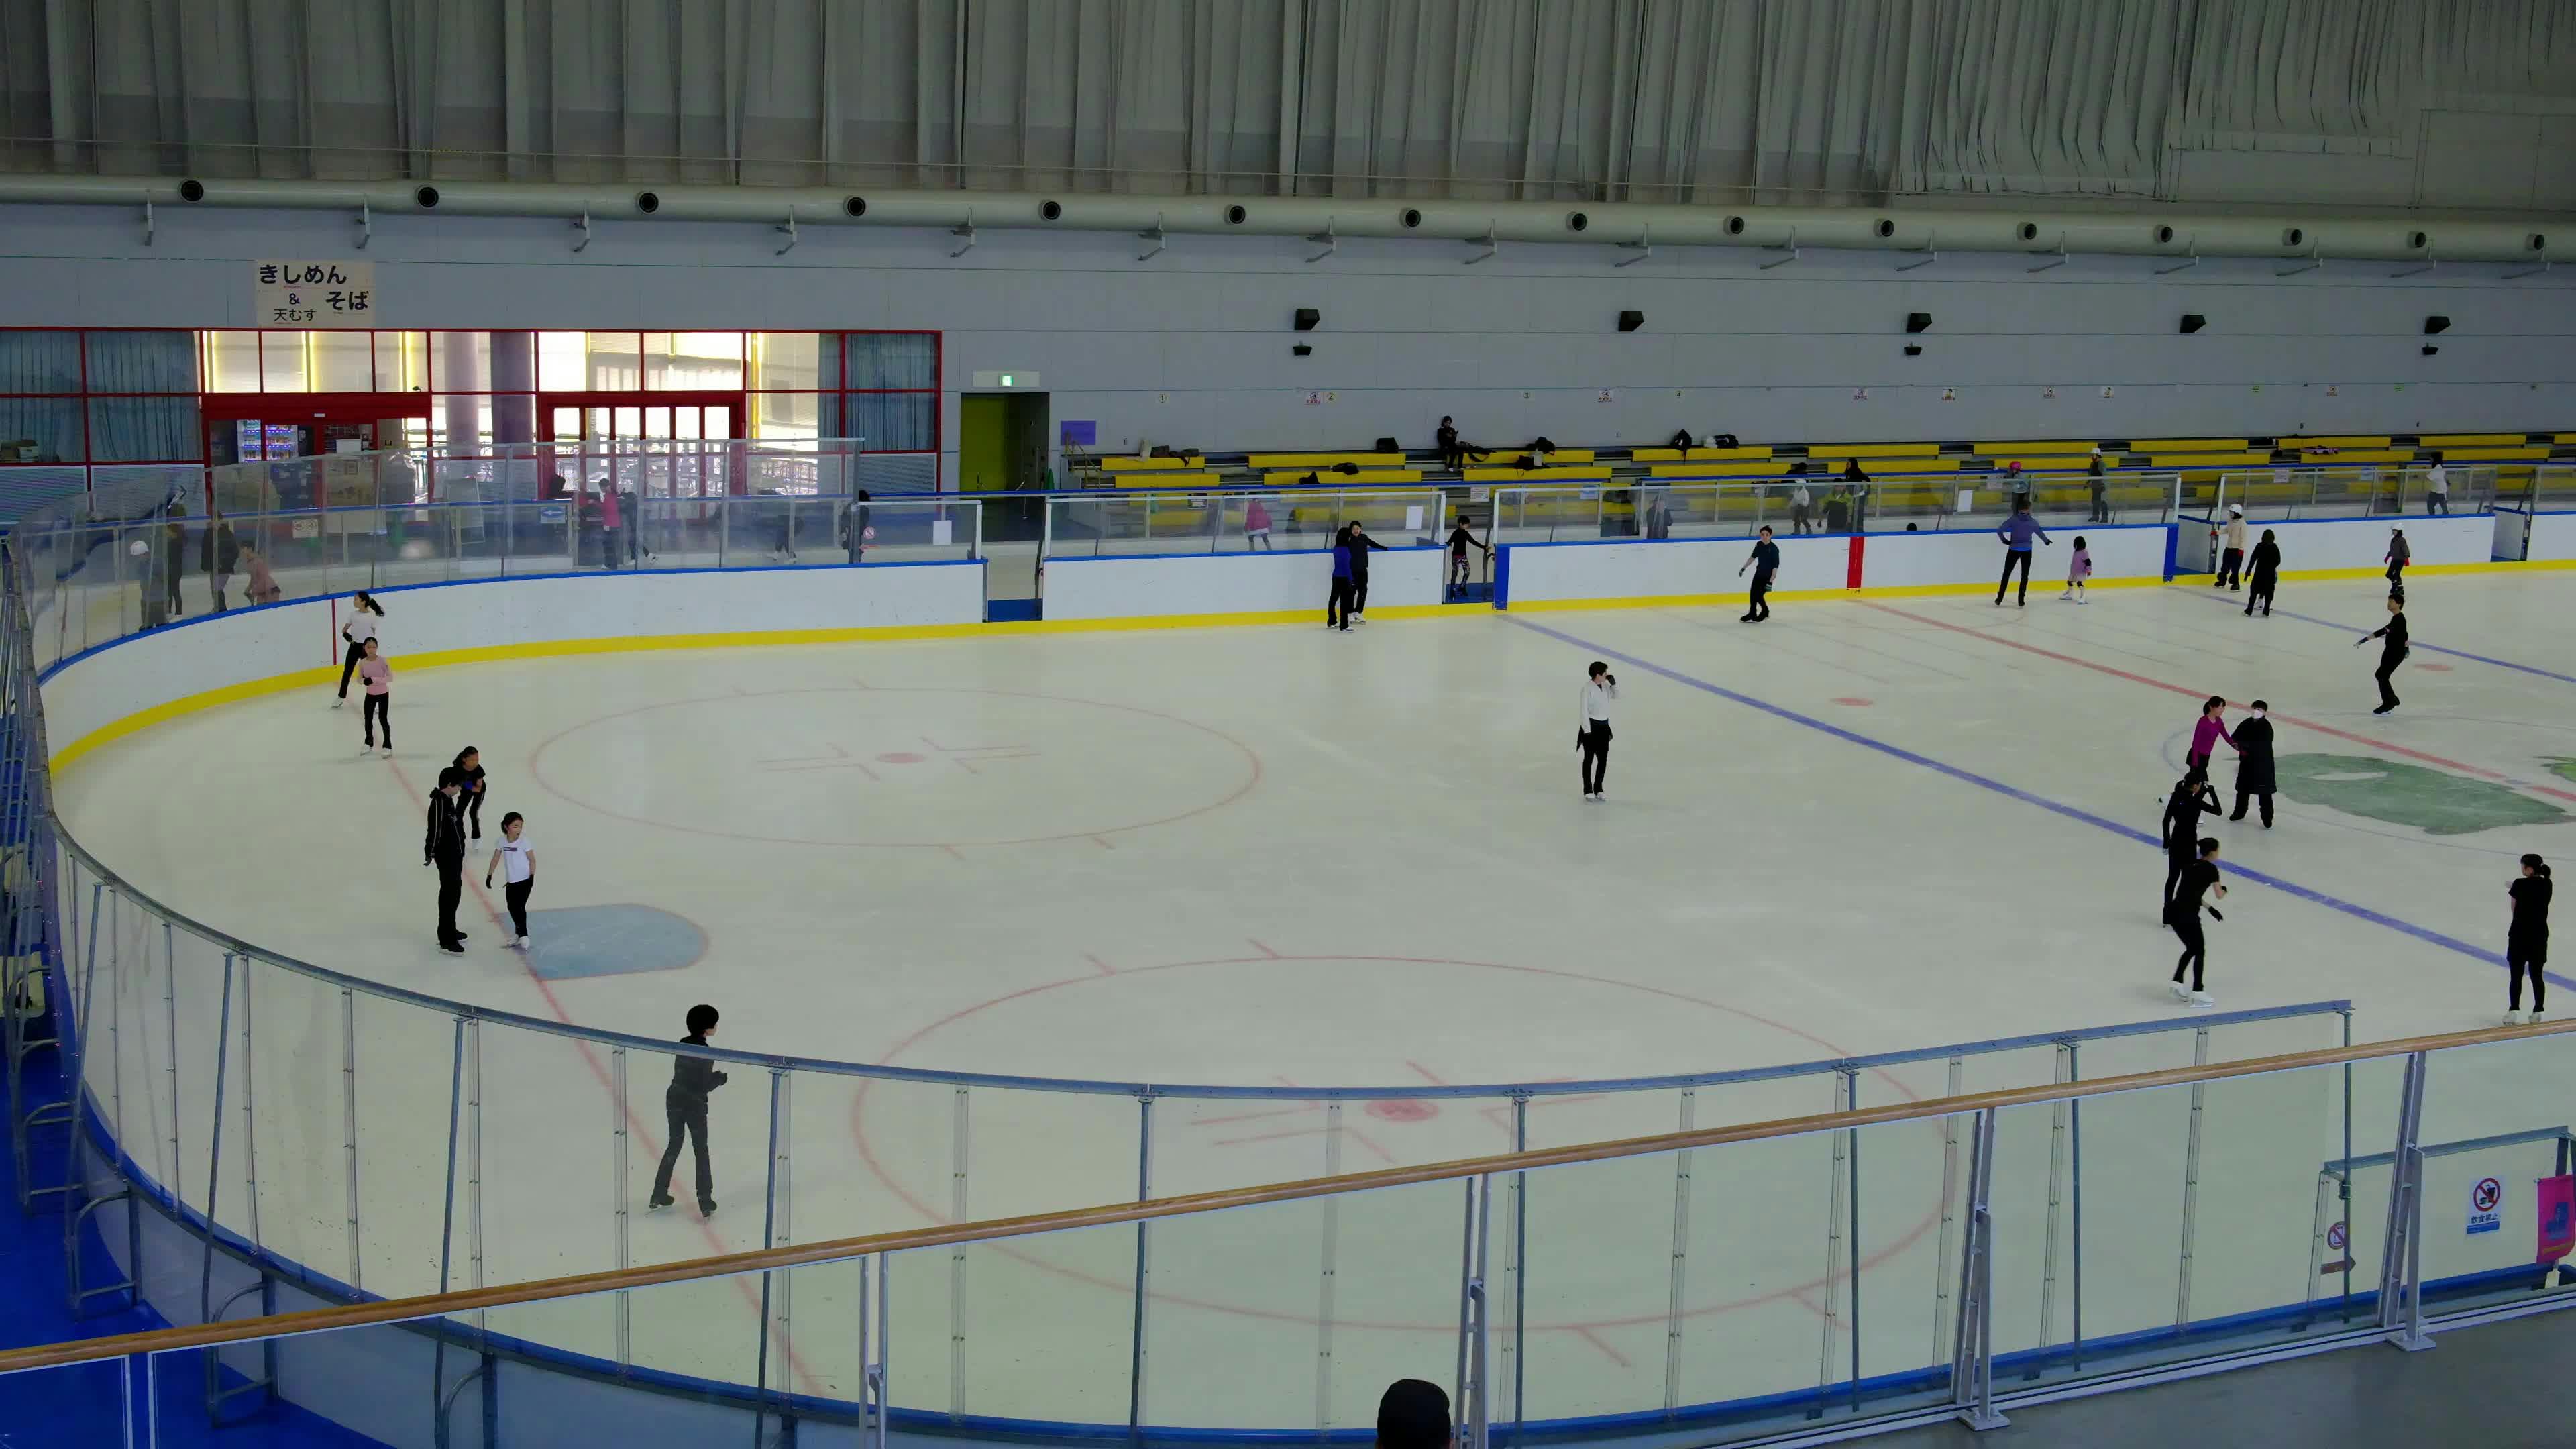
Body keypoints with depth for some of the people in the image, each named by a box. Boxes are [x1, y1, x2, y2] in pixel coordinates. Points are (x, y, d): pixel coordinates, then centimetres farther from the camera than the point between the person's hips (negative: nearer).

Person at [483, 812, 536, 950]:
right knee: (512, 908, 11)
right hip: (511, 881, 5)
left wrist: (532, 877, -19)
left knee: (520, 907, -9)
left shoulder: (524, 841, -14)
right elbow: (496, 859, 6)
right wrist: (489, 876, 7)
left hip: (524, 880, -5)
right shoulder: (502, 841, -2)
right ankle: (518, 934, 27)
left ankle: (523, 935, 0)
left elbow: (532, 860, -12)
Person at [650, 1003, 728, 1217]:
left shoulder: (683, 1044, 1)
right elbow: (706, 1085, -18)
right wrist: (721, 1077, 2)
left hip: (674, 1099, 6)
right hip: (694, 1105, -6)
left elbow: (681, 1072, 9)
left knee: (674, 1145, 21)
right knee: (701, 1151, 7)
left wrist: (713, 1077, 8)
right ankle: (705, 1200, 8)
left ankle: (659, 1194, 25)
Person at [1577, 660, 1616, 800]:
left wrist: (1613, 683, -1)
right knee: (1589, 758, 3)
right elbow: (1584, 709, -15)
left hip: (1604, 726, 6)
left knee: (1603, 759, 8)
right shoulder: (1588, 688, -16)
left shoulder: (1605, 686, 3)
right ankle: (1588, 790, 11)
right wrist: (1587, 730, -17)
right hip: (1591, 725, -6)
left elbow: (1616, 696, 18)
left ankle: (1598, 789, 20)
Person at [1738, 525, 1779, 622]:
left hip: (1767, 576, -6)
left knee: (1758, 595, -8)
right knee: (1753, 594, 7)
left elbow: (1776, 566, -22)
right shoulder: (1759, 545, -6)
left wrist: (1770, 582, -26)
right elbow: (1753, 557, 12)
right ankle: (1752, 614, 24)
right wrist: (1744, 568, 15)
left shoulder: (1774, 549, -23)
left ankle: (1765, 612, 18)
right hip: (1759, 573, 6)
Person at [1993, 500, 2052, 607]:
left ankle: (1999, 599, 8)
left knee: (2007, 573, 10)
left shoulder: (2013, 520, -9)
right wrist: (2047, 541, 25)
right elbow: (2040, 533, 5)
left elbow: (2000, 531, -13)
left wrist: (2005, 540, 5)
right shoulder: (2033, 522, -7)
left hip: (2013, 550, 0)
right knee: (2025, 575, 12)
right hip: (2026, 551, 0)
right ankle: (2021, 600, 8)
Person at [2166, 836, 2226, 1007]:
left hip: (2174, 912, 7)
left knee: (2191, 949, 24)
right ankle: (2198, 993, 9)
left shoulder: (2191, 865, 17)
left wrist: (2209, 908, 24)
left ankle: (2177, 983, 22)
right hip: (2187, 915, -7)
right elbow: (2220, 895, -3)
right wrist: (2224, 890, 20)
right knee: (2200, 951, 9)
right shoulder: (2211, 868, -4)